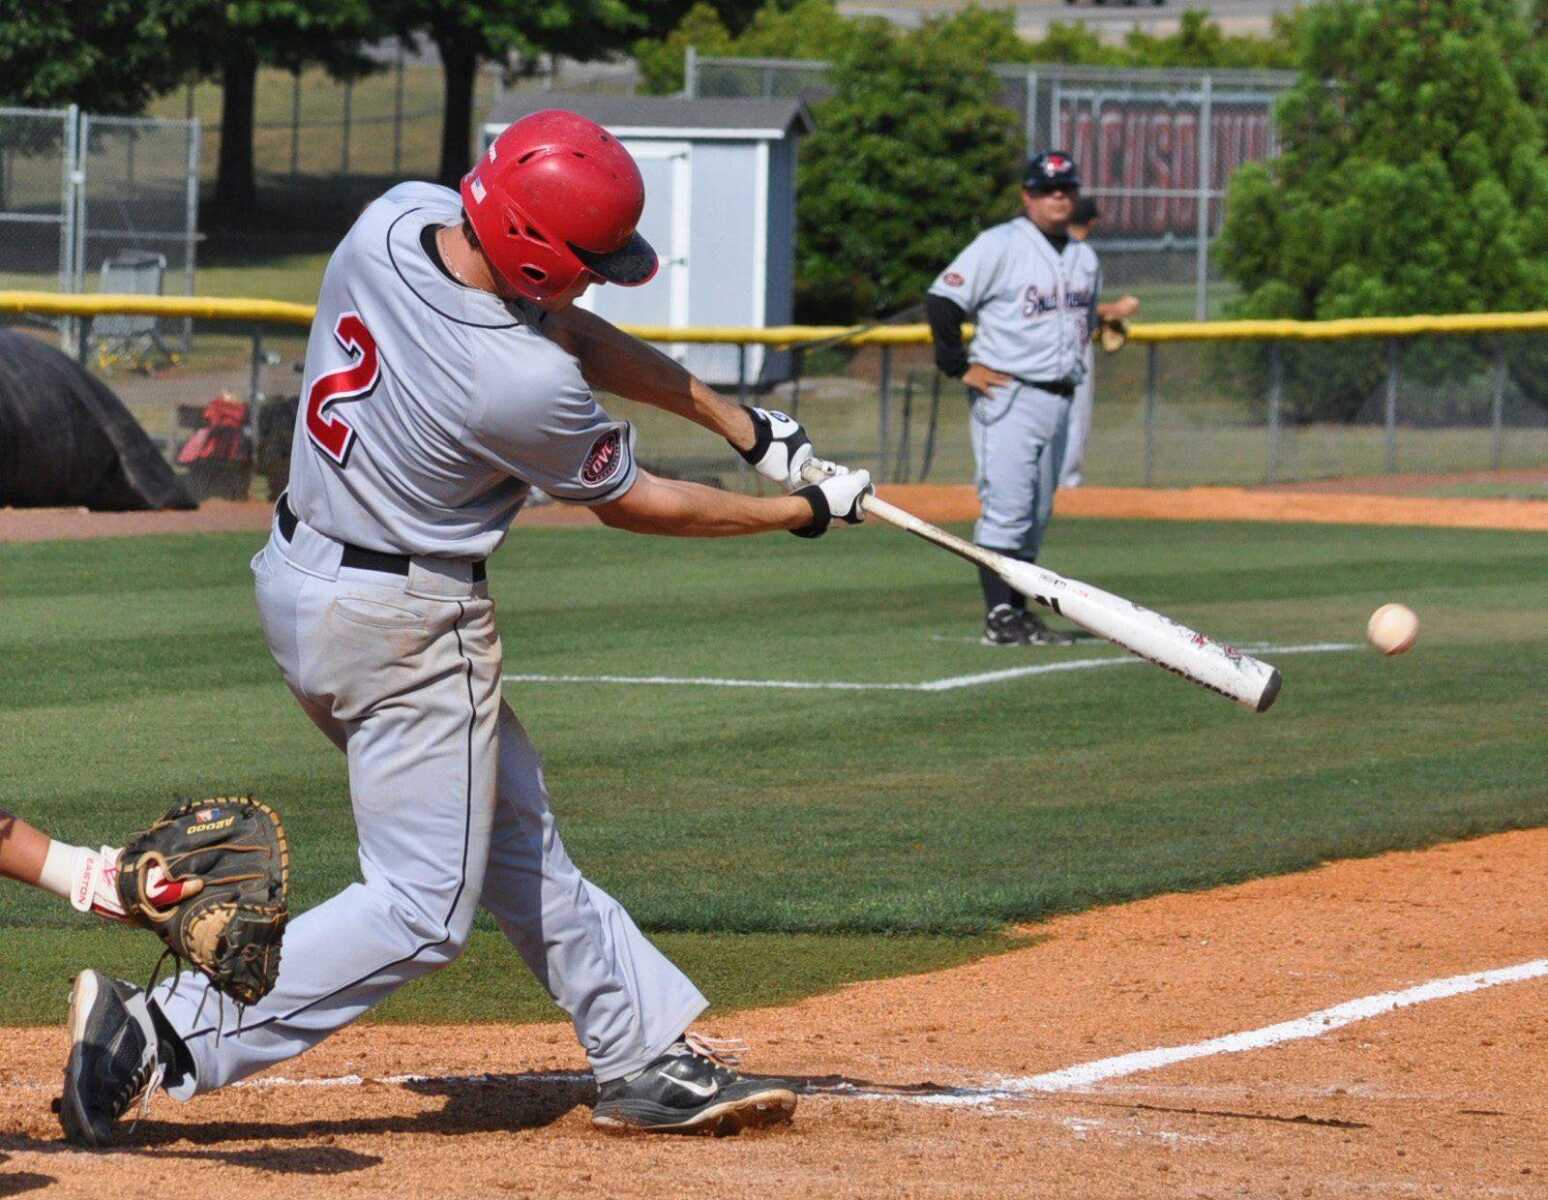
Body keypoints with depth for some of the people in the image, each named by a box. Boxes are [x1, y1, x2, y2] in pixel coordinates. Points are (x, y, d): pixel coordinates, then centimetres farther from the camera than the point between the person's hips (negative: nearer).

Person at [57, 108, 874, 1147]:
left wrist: (743, 426, 6)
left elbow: (575, 336, 5)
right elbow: (633, 504, -9)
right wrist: (804, 513, 5)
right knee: (422, 911, -2)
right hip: (403, 629, -10)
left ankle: (654, 1060, 27)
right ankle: (161, 1039, -9)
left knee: (519, 842, 18)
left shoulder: (395, 220, -9)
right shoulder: (523, 387, -30)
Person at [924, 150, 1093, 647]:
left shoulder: (1085, 259, 15)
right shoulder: (1000, 245, -7)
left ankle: (1020, 612, 16)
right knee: (1006, 507, -12)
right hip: (1007, 396, -7)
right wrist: (960, 366, -13)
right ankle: (999, 618, -14)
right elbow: (942, 299, -11)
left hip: (1058, 400, 7)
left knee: (1037, 514, 10)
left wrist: (1072, 369, 16)